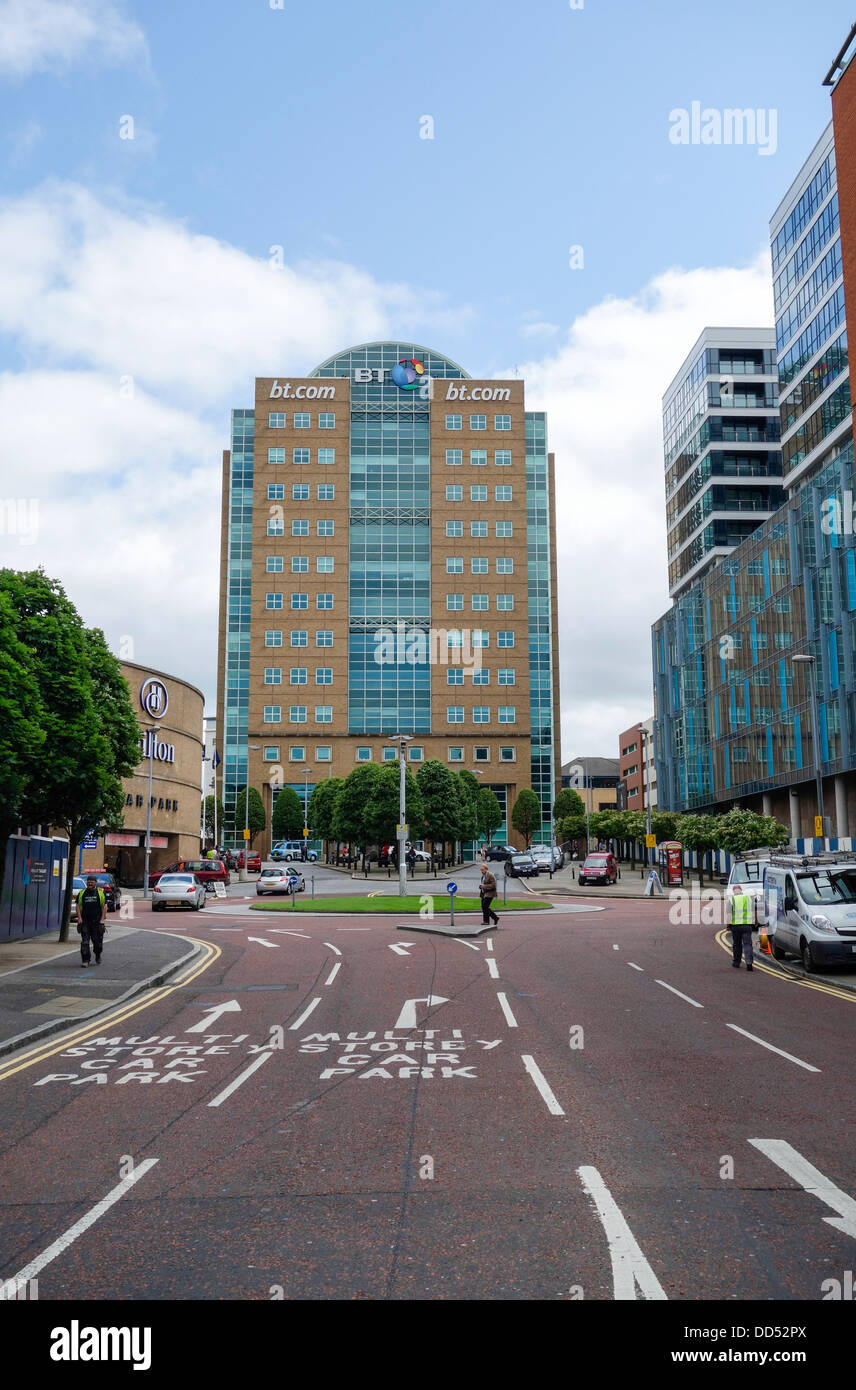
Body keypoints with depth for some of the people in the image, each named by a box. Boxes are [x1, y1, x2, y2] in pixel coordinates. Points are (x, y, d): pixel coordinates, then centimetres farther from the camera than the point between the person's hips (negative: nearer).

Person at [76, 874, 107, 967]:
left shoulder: (101, 893, 4)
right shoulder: (82, 893, 9)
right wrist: (79, 918, -5)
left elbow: (104, 906, 1)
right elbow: (78, 906, 8)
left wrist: (102, 919, -7)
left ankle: (98, 956, 29)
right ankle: (85, 960, -2)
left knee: (97, 940, 5)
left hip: (97, 921, -1)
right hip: (85, 921, 1)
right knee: (84, 941, -4)